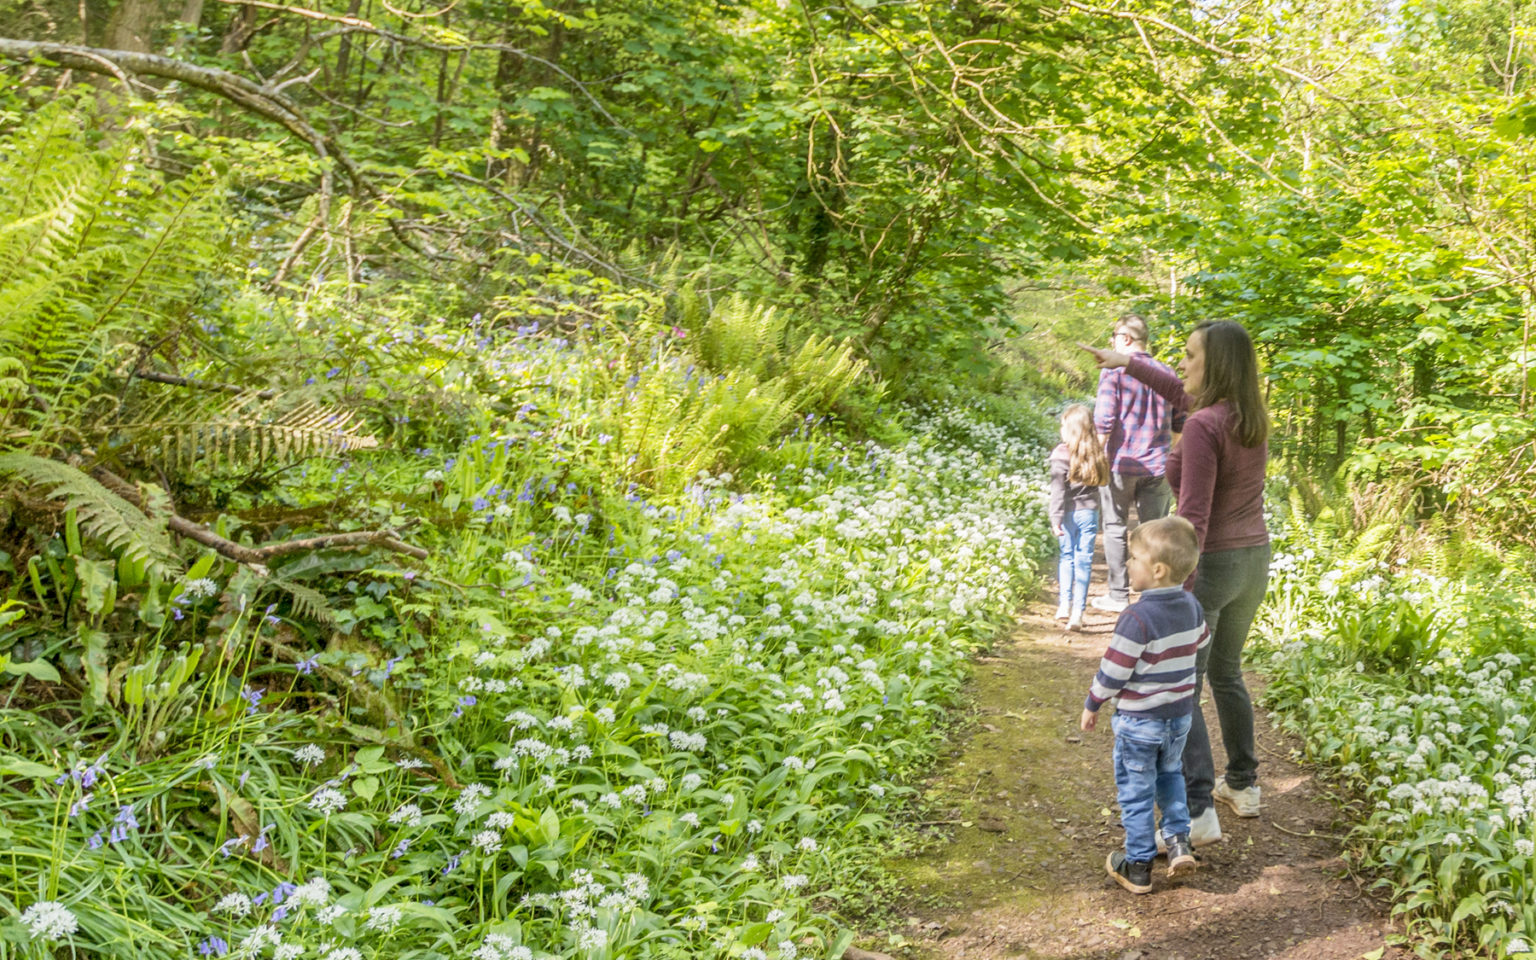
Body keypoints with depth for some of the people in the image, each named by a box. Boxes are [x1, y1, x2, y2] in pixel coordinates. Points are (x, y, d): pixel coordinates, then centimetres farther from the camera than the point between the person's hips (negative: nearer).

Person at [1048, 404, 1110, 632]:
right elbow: (1101, 481, 6)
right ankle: (1078, 612, 1)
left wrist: (1055, 518, -13)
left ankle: (1065, 604, 8)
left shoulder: (1061, 453, -9)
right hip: (1089, 512, 2)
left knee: (1067, 556, 14)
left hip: (1069, 512, -2)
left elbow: (1058, 489, -12)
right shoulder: (1096, 454, 4)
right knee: (1084, 560, 2)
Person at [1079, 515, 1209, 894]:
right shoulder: (1191, 606, -4)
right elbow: (1200, 642, 15)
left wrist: (1092, 705, -6)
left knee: (1136, 791, 7)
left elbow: (1114, 670, -20)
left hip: (1139, 721, -6)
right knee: (1170, 774, 28)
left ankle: (1138, 867, 16)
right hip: (1181, 714, 7)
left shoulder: (1138, 617, -26)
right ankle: (1178, 840, 21)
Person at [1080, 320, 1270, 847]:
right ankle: (1243, 784, 33)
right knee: (1225, 674, 24)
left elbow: (1194, 518, -25)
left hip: (1210, 565, -9)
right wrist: (1129, 363, 26)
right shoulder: (1250, 414, 3)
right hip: (1253, 561, 9)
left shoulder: (1204, 427, -22)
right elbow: (1182, 393, 23)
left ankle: (1198, 812, -6)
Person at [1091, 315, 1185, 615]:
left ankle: (1118, 595, 11)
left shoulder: (1114, 371, -9)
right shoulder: (1167, 374, 6)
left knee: (1115, 528, 8)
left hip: (1121, 463, -4)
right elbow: (1179, 424, 10)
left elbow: (1103, 421, -15)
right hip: (1157, 466, 4)